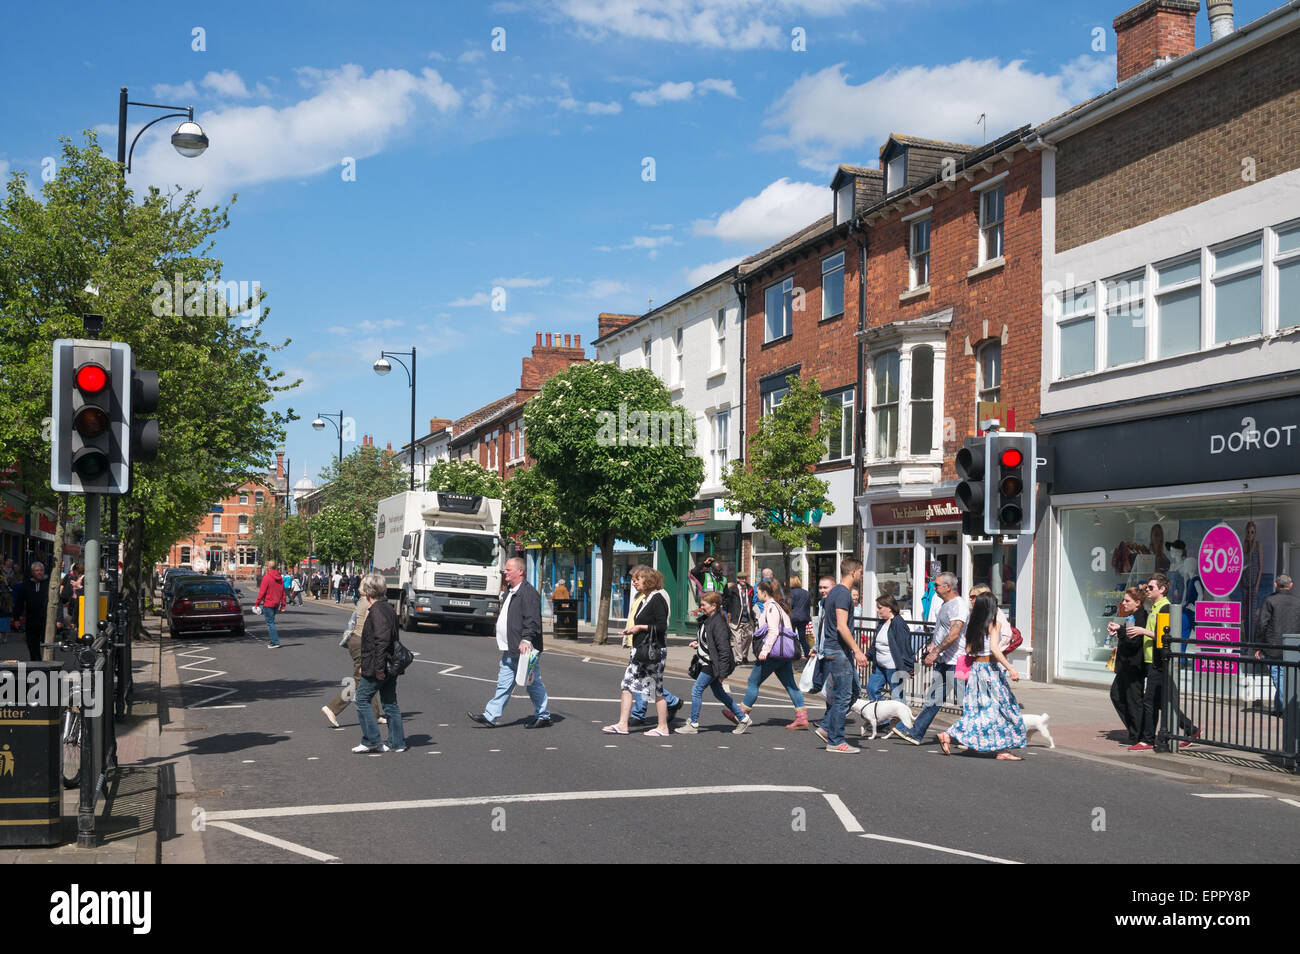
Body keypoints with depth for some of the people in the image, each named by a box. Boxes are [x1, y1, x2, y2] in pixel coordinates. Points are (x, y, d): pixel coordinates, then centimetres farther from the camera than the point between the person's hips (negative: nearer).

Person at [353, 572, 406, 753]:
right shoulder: (388, 608, 14)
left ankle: (371, 740, 3)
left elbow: (382, 641, -24)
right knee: (390, 703, 11)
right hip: (390, 666, 9)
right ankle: (397, 743, 14)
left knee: (362, 700, 1)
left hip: (377, 668, -9)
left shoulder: (377, 611, -16)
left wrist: (378, 668, -23)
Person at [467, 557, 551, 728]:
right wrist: (504, 644, 25)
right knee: (504, 684, 10)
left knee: (533, 684, 3)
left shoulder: (529, 593, -16)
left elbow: (532, 620, -23)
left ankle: (543, 716, 15)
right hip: (510, 651, 9)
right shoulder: (510, 591, 15)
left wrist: (526, 639, -33)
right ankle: (490, 716, 10)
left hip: (524, 650, -9)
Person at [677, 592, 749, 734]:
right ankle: (743, 718, 23)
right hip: (707, 663, 10)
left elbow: (724, 649, -22)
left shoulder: (718, 624, -21)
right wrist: (696, 643, 7)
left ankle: (693, 724, 5)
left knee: (696, 690, -5)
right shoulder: (707, 620, 9)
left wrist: (722, 673, -22)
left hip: (712, 665, -10)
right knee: (719, 693, 15)